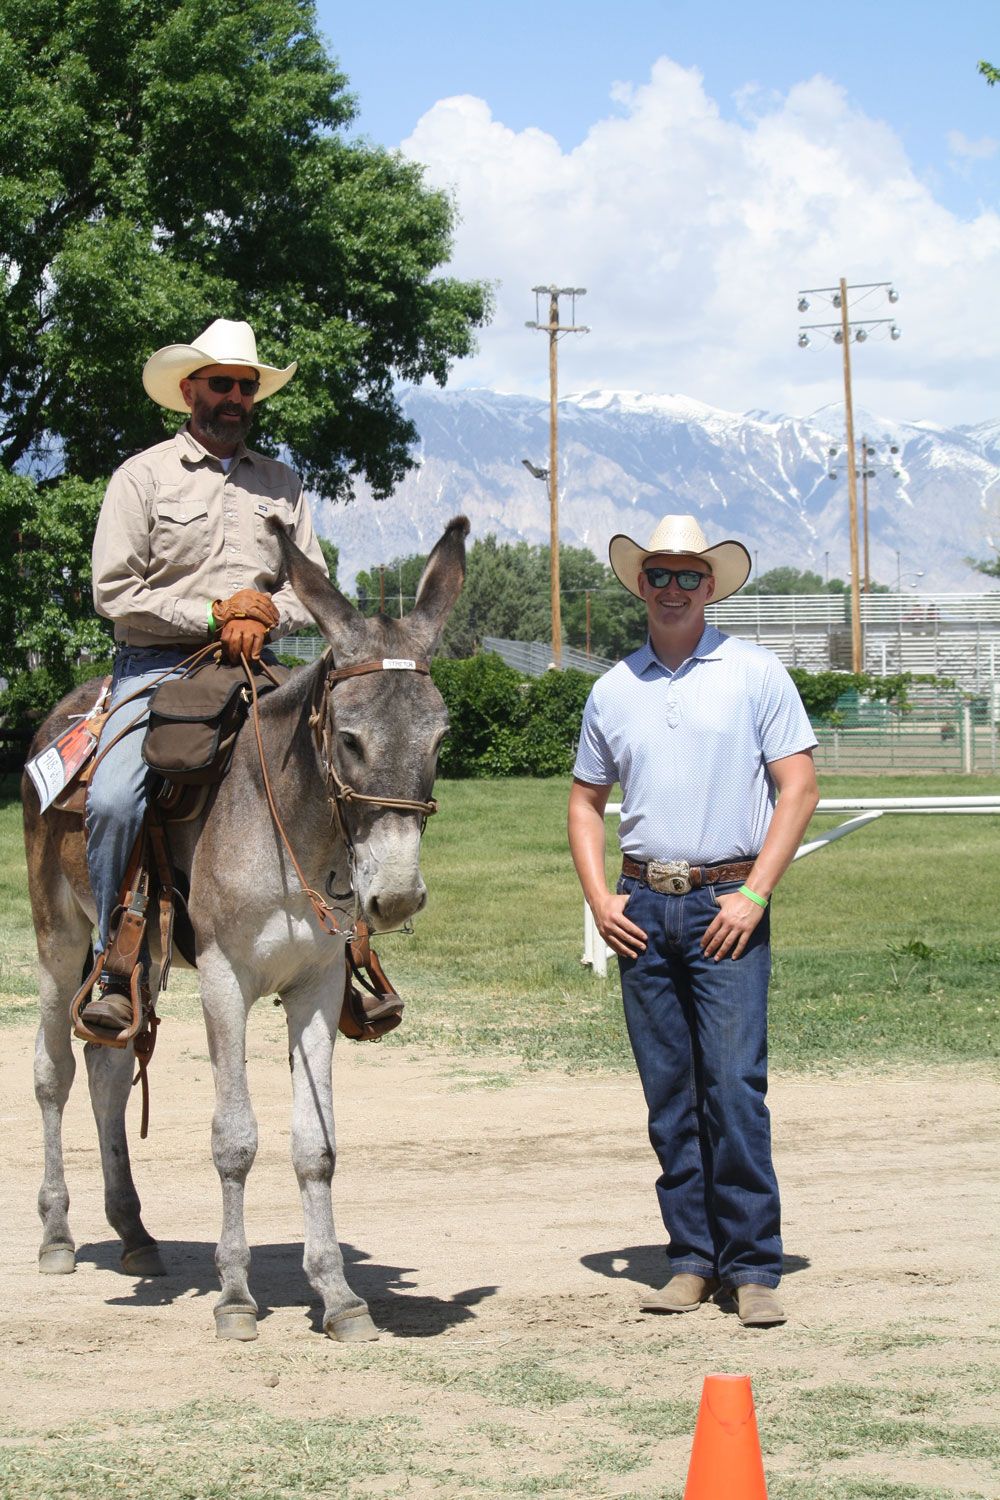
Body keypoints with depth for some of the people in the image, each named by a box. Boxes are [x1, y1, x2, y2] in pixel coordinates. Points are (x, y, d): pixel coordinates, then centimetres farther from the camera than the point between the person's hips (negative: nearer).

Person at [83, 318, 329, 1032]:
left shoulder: (283, 483, 15)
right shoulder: (142, 476, 3)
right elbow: (115, 592, -4)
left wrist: (265, 615, -10)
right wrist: (214, 614, -10)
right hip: (157, 668, -3)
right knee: (113, 800, -27)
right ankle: (115, 970, -15)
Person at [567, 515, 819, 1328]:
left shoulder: (756, 673, 1)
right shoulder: (613, 689, 11)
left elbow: (799, 788, -3)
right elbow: (585, 800, 19)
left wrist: (754, 893, -11)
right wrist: (599, 899, 5)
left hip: (727, 903, -4)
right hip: (644, 906, 4)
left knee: (735, 1085, -10)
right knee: (668, 1094, 6)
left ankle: (753, 1265, -5)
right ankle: (693, 1258, 14)